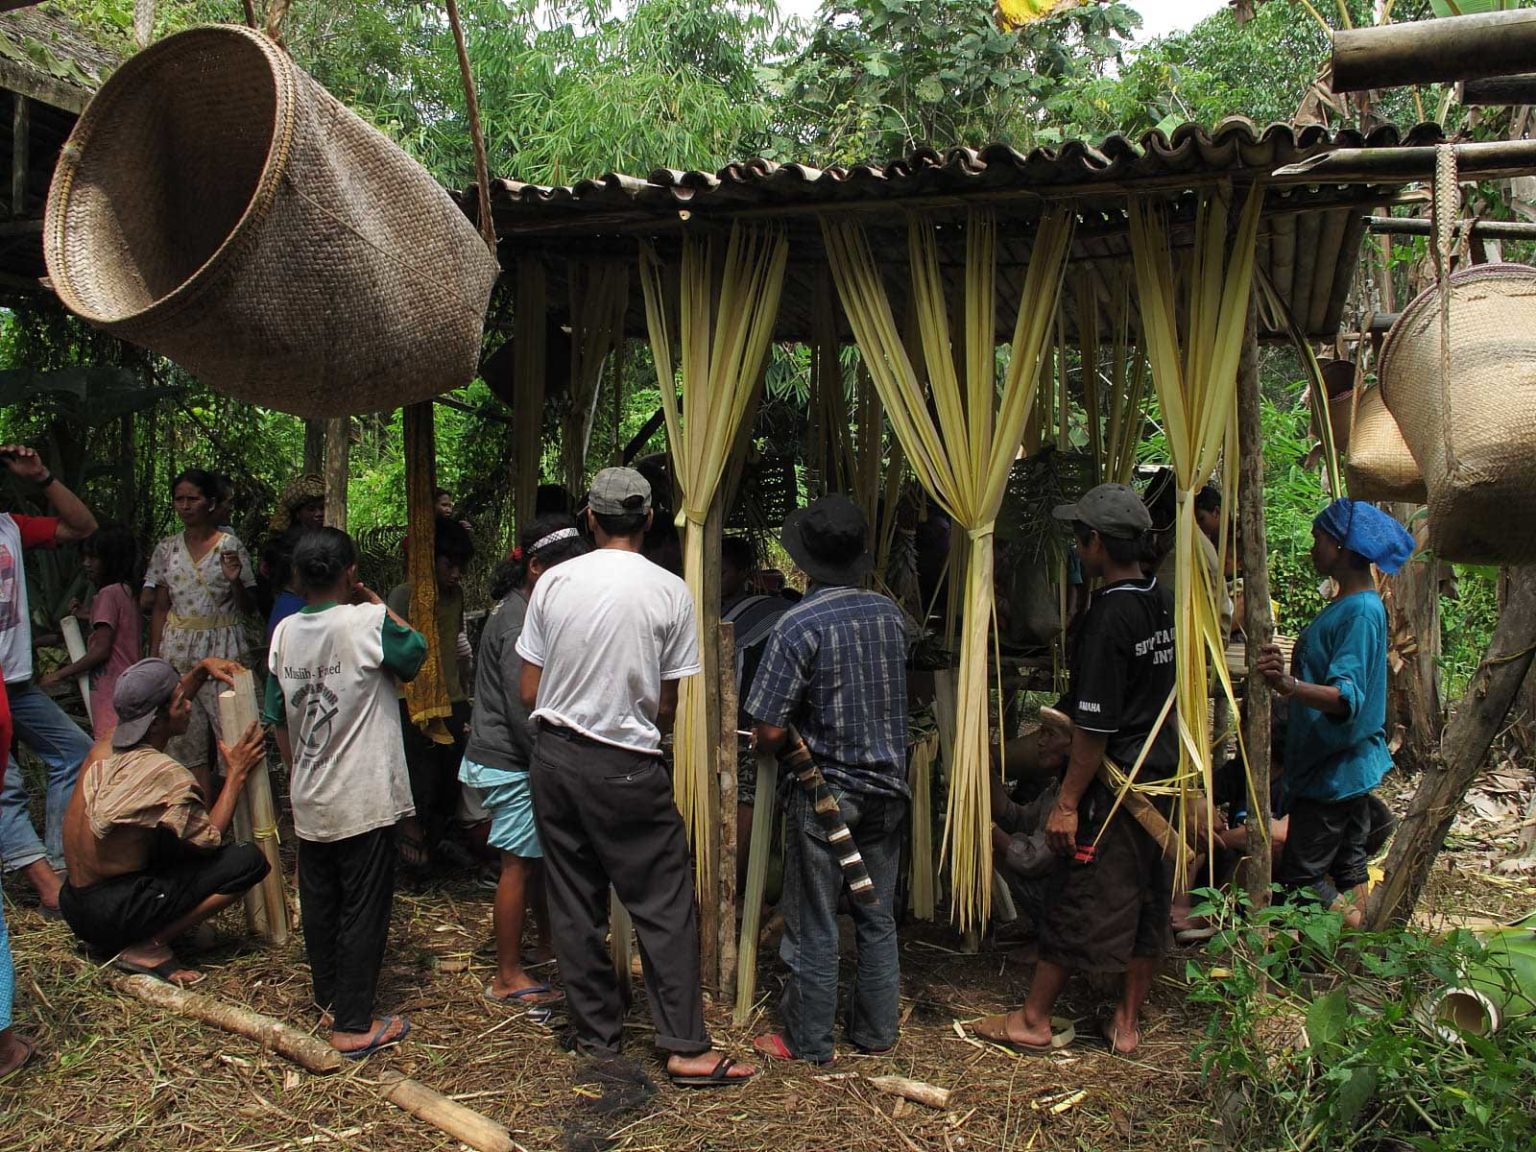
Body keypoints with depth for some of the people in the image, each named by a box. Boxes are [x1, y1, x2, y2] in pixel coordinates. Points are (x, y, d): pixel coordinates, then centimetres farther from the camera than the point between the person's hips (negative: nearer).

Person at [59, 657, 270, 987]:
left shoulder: (107, 746, 1)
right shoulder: (163, 773, -23)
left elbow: (164, 702, 23)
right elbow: (210, 840, -9)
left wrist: (202, 669, 11)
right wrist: (237, 773, -4)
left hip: (74, 904, 9)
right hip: (110, 915, -8)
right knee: (250, 860, -12)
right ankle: (148, 948, -9)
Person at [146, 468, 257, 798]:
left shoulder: (230, 545, -1)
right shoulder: (167, 549, 9)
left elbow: (248, 608, 1)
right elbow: (160, 609, 12)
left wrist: (235, 580, -18)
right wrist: (153, 658, 7)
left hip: (222, 650, -4)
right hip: (179, 652, 4)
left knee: (233, 734, -9)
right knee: (188, 737, 5)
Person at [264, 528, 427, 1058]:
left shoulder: (285, 632, 2)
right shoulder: (368, 622, -17)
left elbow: (277, 717, 10)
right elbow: (415, 653, 2)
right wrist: (376, 602, 4)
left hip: (309, 801, 6)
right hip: (363, 801, -6)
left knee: (319, 904, 18)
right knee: (364, 910, 2)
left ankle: (329, 1000, 33)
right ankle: (353, 1025, 5)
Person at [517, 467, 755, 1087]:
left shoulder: (554, 582, -1)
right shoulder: (670, 592, -6)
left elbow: (528, 692, 2)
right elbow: (667, 707, -2)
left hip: (554, 756, 3)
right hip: (628, 768, -3)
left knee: (575, 906, 12)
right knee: (665, 906, 5)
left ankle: (597, 1036, 22)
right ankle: (686, 1046, 7)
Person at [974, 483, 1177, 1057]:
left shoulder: (1107, 616, -21)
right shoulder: (1163, 602, 4)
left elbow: (1095, 728, -22)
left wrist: (1067, 802, -16)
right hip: (1159, 774, 8)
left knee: (1075, 901, 3)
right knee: (1146, 900, 14)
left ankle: (1034, 1020, 16)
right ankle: (1127, 1021, 25)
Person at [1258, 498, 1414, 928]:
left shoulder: (1362, 610, -21)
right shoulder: (1351, 604, 11)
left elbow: (1347, 696, -32)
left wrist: (1290, 686, -48)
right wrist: (1287, 680, 34)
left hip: (1335, 767, -10)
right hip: (1346, 764, 10)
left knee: (1301, 876, -7)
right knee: (1347, 865, 15)